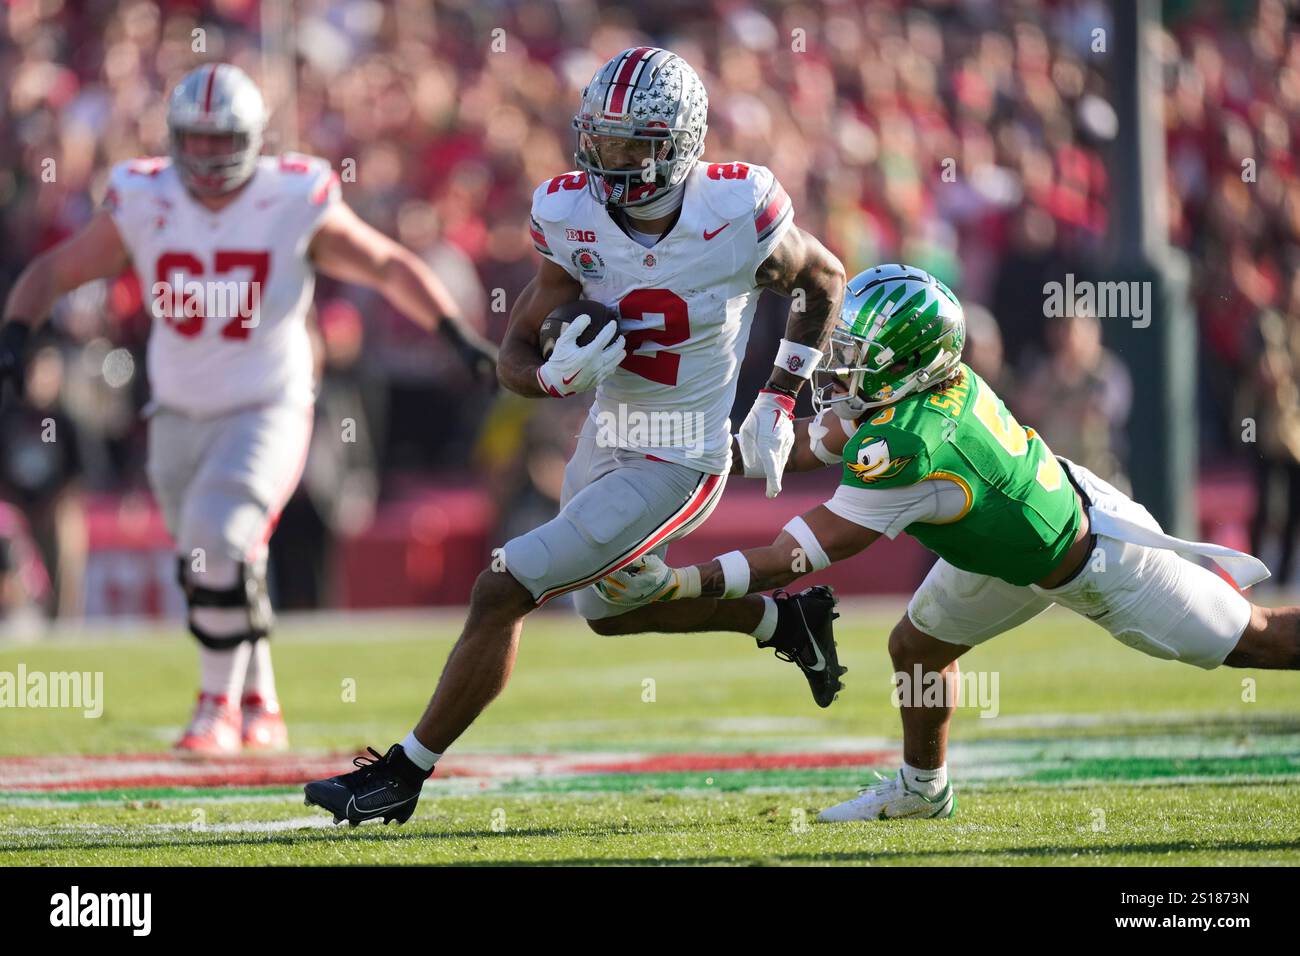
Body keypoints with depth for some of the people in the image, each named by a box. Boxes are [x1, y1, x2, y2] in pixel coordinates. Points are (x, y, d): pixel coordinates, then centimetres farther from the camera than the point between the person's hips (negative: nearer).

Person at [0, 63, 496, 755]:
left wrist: (458, 334, -13)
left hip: (266, 411, -4)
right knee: (214, 571, 14)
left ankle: (220, 704, -7)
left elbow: (390, 266, -4)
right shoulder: (143, 208, -10)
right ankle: (261, 709, 35)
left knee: (218, 543, -23)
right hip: (180, 416, 4)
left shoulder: (294, 207, -15)